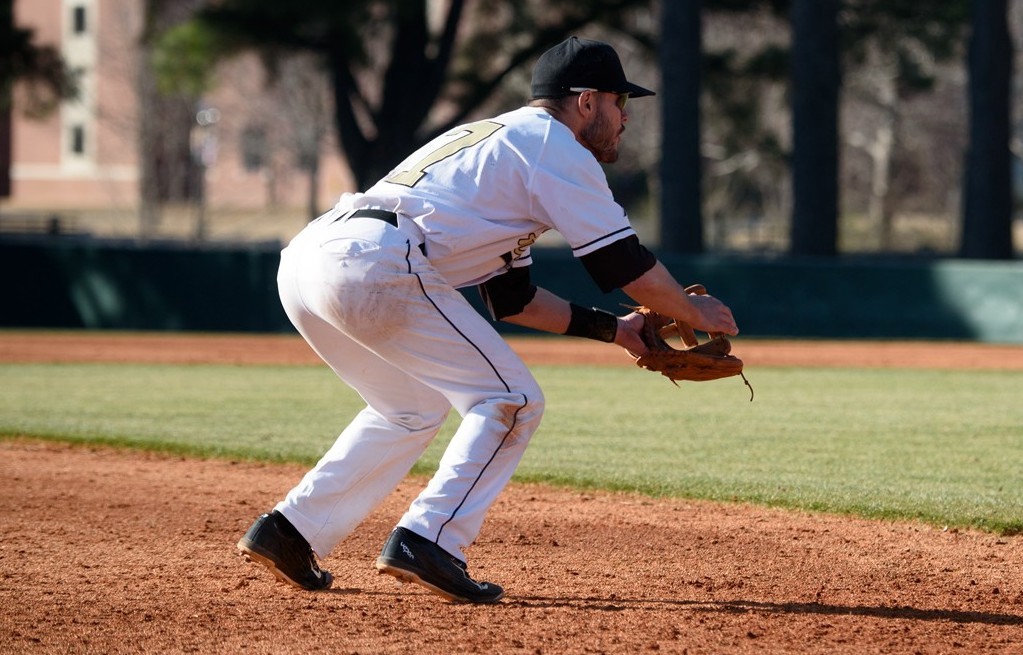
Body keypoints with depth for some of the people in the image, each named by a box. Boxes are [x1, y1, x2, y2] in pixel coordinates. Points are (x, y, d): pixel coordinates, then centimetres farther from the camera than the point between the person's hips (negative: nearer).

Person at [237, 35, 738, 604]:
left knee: (413, 408, 28)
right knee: (512, 400, 0)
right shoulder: (554, 145, 7)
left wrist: (612, 329, 35)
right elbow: (624, 263, 3)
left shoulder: (493, 139, 34)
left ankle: (290, 532, 21)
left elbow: (511, 297, 35)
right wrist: (694, 311, 19)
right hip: (376, 264, -9)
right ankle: (427, 543, -9)